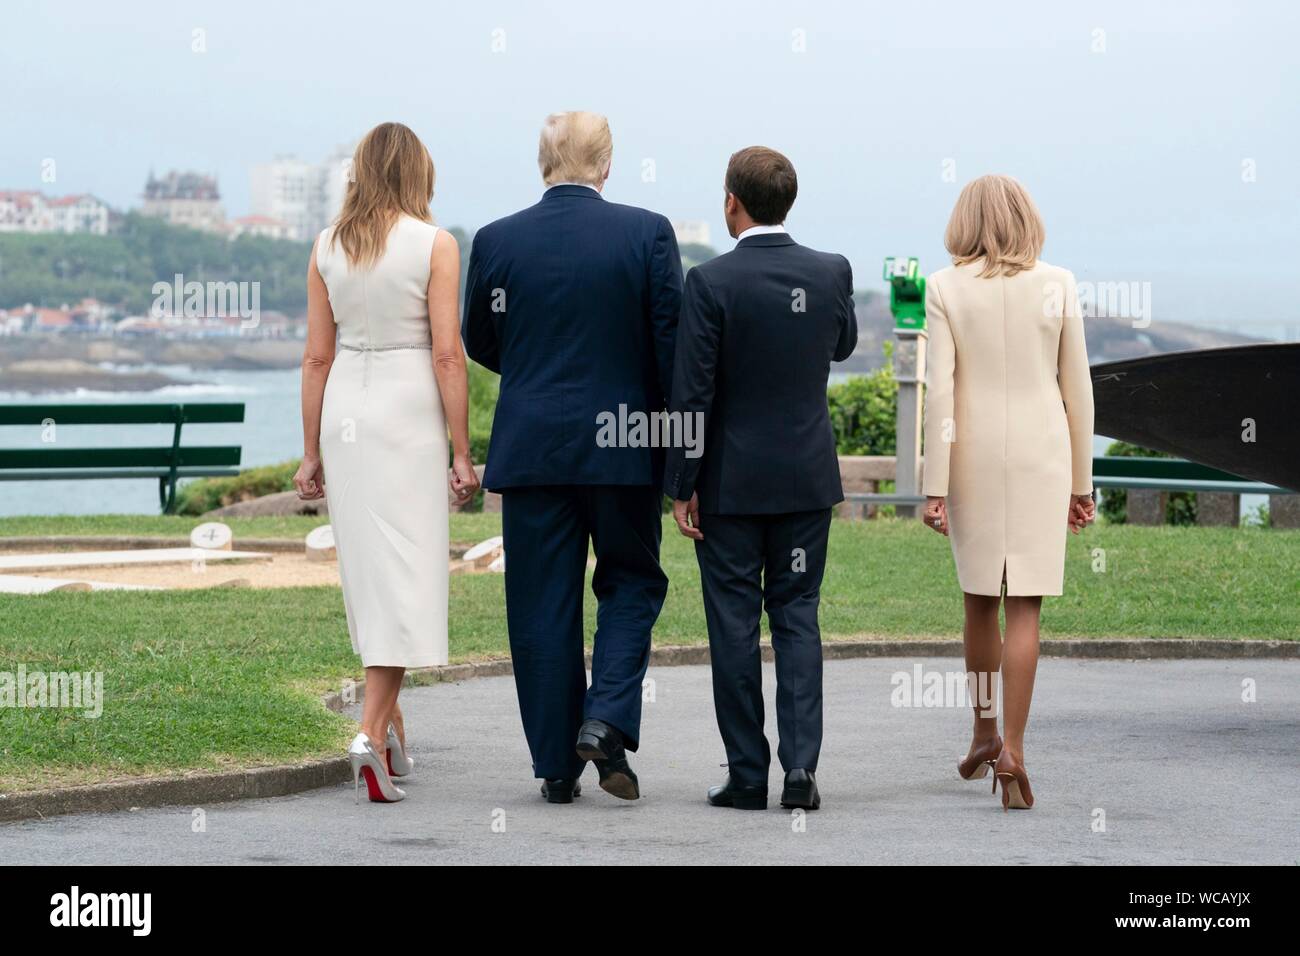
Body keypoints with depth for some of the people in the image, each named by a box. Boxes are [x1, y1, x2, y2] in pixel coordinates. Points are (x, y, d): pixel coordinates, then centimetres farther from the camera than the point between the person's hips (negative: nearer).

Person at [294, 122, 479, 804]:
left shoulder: (327, 247, 5)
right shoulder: (434, 244, -6)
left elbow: (317, 356, 6)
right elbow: (447, 354, -9)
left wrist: (312, 454, 12)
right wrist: (461, 452, -5)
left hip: (344, 409, 4)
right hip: (409, 413, -4)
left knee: (366, 571, 14)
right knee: (404, 572, -4)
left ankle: (391, 728, 22)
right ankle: (372, 734, -18)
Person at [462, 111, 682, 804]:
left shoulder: (496, 241, -2)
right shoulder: (647, 233, -6)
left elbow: (478, 343, 10)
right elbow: (672, 340, -6)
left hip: (531, 448, 1)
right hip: (624, 446, -1)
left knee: (542, 604, 7)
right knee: (631, 582, 15)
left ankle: (557, 765, 8)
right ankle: (607, 720, -6)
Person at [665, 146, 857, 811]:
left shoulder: (711, 282, -13)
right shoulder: (831, 274, -2)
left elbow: (691, 394, -13)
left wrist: (682, 486, -6)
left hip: (730, 481, -3)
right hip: (807, 479, 3)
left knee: (734, 625, 4)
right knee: (797, 617, 9)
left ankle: (747, 775, 7)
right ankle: (801, 764, -2)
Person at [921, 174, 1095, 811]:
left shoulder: (946, 288, -3)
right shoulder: (1058, 286, -1)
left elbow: (939, 390, -8)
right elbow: (1077, 388, 1)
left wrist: (935, 486, -6)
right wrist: (1081, 481, 8)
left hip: (972, 456, 1)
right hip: (1041, 455, 0)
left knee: (980, 598, 18)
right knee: (1025, 606, -1)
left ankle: (985, 733, 27)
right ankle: (1012, 752, -10)